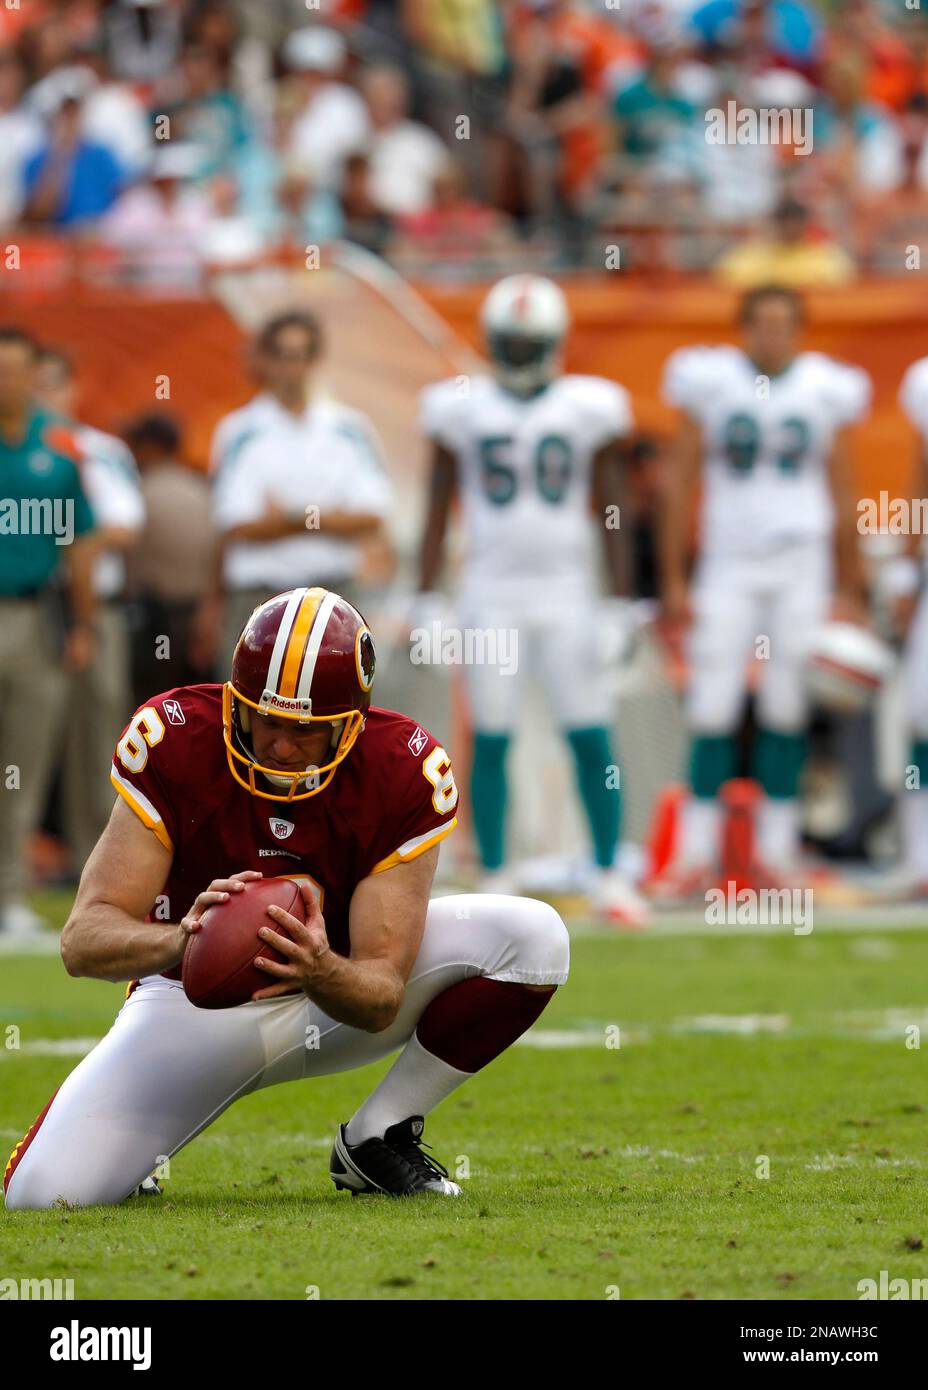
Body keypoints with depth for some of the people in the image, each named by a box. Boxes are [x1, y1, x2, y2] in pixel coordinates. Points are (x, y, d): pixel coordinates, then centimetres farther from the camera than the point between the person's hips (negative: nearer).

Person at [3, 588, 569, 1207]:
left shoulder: (405, 772, -23)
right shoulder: (176, 743, -25)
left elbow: (381, 998, -24)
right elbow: (83, 940, -29)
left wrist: (321, 972, -49)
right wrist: (179, 940, -52)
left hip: (340, 994, 2)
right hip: (199, 1002, -2)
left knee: (533, 937, -22)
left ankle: (377, 1139, -5)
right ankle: (132, 1147, 16)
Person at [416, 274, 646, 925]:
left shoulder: (588, 409, 1)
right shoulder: (462, 410, 1)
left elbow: (612, 513, 4)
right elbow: (438, 510, 7)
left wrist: (624, 603, 0)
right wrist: (425, 600, 2)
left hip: (566, 594, 0)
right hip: (491, 595, 0)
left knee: (592, 740, -3)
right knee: (491, 741, 1)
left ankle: (610, 877, 6)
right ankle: (495, 880, 9)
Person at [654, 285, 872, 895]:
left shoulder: (828, 391, 4)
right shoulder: (709, 383, 1)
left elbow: (843, 500, 9)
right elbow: (682, 488, 4)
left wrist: (848, 592, 7)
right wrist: (674, 582, 1)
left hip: (801, 568, 1)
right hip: (727, 566, -1)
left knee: (786, 712, 3)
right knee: (713, 712, -4)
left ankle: (777, 851, 9)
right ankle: (697, 856, 0)